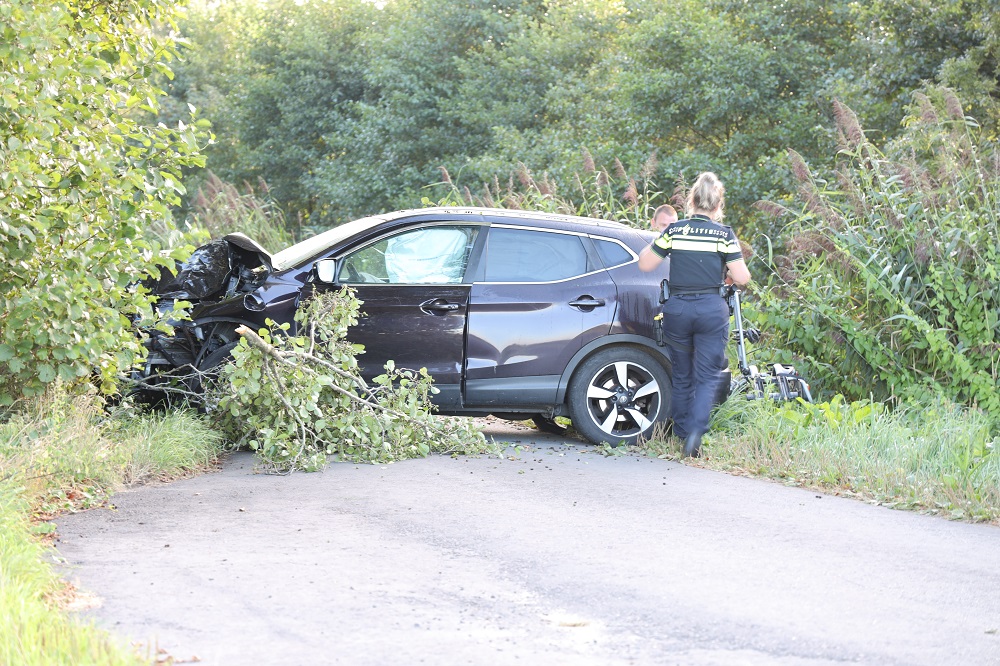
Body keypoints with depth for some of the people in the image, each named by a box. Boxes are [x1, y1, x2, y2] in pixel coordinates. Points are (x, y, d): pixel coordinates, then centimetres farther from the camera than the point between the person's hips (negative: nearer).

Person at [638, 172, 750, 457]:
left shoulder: (674, 231, 0)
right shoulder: (723, 234, -4)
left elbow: (645, 265, 3)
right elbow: (742, 278, -6)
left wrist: (652, 245, 21)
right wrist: (728, 276, 15)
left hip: (677, 309, 2)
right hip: (711, 309, -2)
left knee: (682, 376, 17)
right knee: (707, 377, 2)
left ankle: (681, 431, 25)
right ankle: (696, 430, -16)